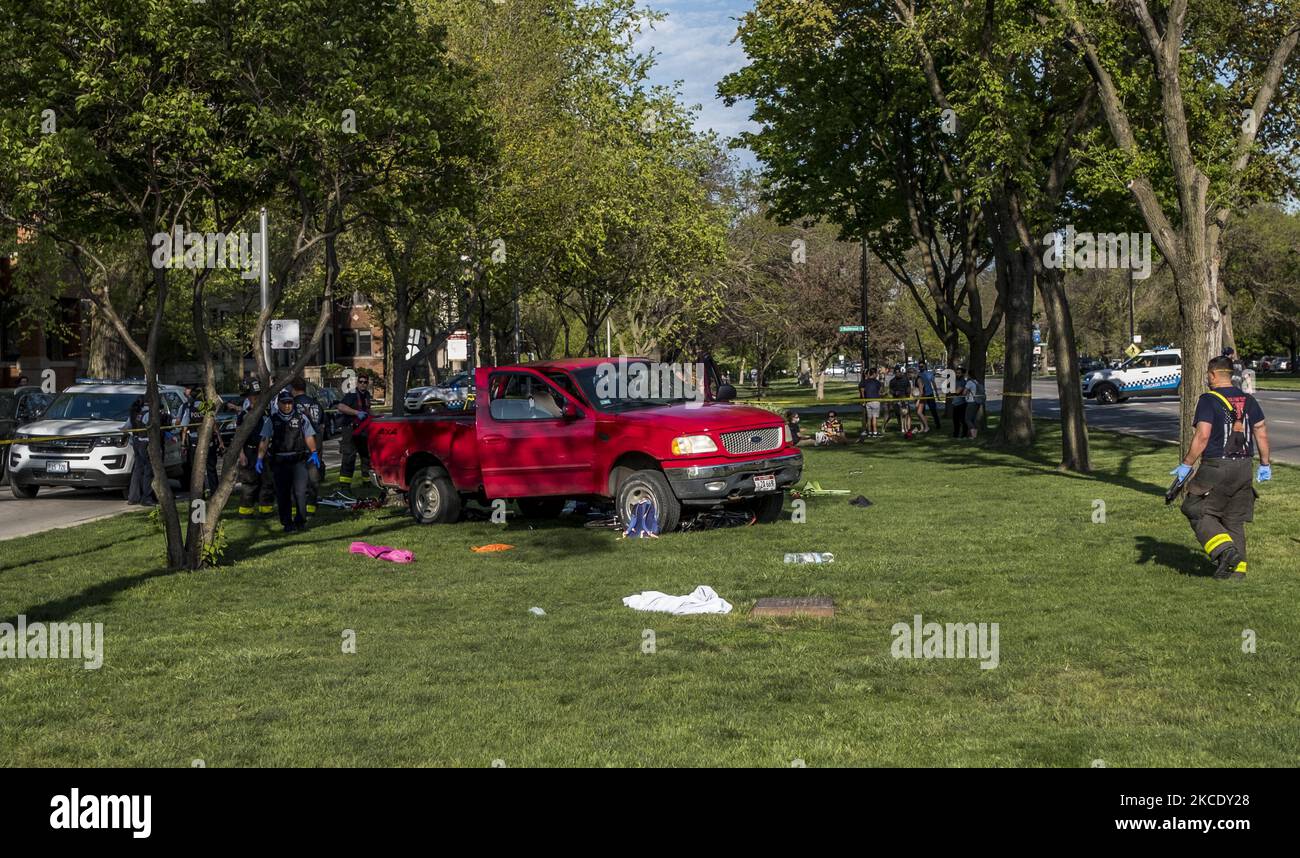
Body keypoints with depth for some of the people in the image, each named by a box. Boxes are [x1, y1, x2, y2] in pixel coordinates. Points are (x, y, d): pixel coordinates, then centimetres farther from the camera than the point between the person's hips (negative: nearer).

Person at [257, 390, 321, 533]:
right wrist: (260, 459, -7)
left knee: (300, 491, -9)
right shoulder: (271, 421, 7)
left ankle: (301, 521, 2)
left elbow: (309, 437, 7)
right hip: (279, 462, 1)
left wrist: (314, 453, -8)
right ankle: (287, 523, 13)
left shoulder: (301, 419, 9)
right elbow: (264, 441, 2)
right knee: (283, 494, 4)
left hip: (299, 461, -1)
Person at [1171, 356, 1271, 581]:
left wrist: (1186, 464, -10)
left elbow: (1202, 436, -17)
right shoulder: (1248, 400, 9)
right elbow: (1262, 433, 11)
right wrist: (1265, 464, 20)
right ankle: (1237, 567, 12)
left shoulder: (1208, 400, -11)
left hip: (1216, 468, -6)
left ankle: (1225, 550, -11)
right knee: (1235, 520, 13)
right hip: (1244, 468, 6)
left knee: (1197, 512, 5)